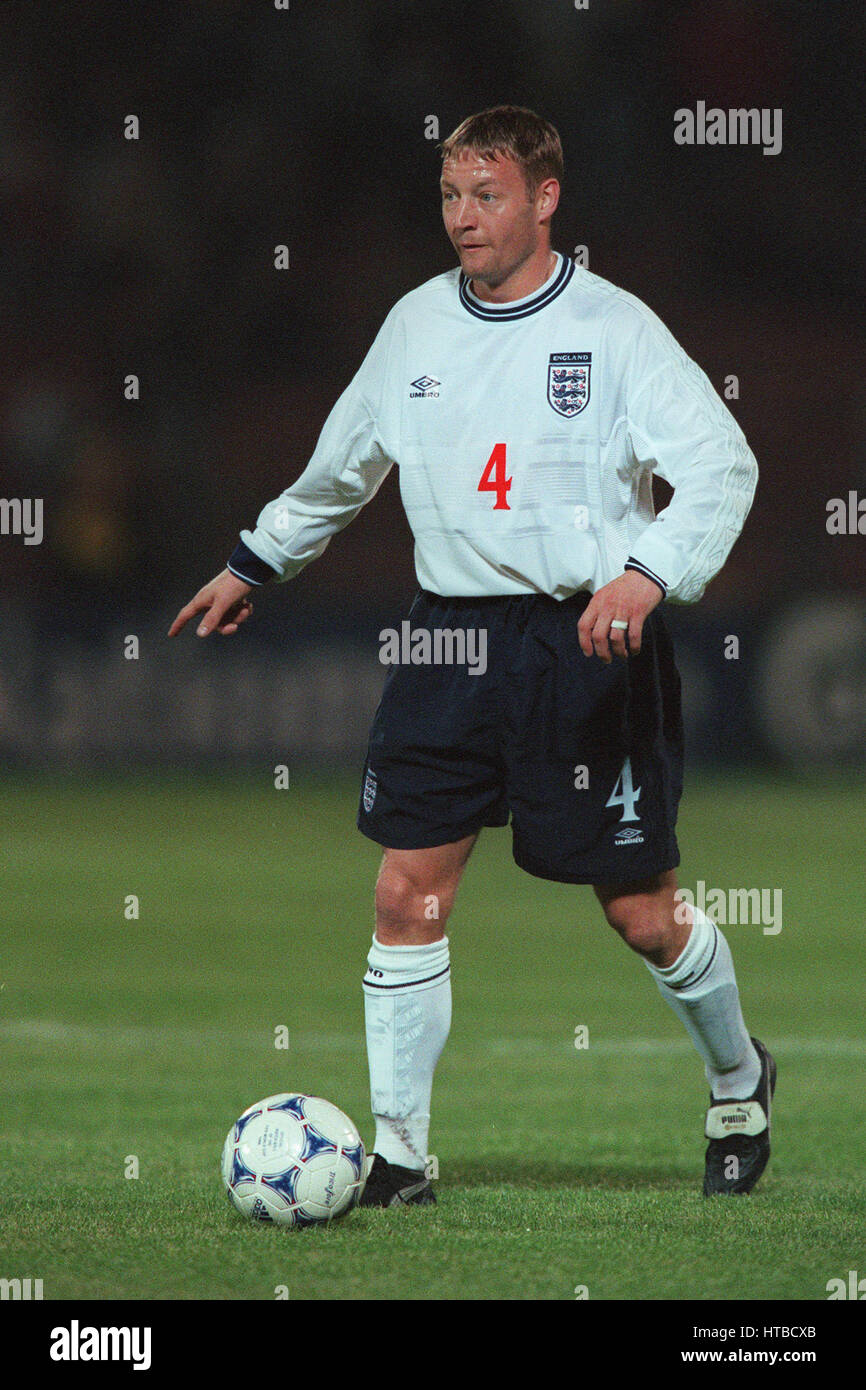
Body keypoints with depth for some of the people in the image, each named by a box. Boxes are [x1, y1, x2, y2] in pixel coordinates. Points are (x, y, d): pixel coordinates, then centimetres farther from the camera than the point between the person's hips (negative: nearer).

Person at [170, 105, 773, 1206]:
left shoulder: (613, 328, -7)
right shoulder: (415, 324, 8)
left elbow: (720, 464, -14)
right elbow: (342, 464, 25)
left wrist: (650, 573, -30)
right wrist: (256, 562, 32)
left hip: (588, 640, -4)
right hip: (451, 635, 4)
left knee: (641, 912, 0)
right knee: (408, 899, -4)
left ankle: (739, 1083, 28)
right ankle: (398, 1156, 5)